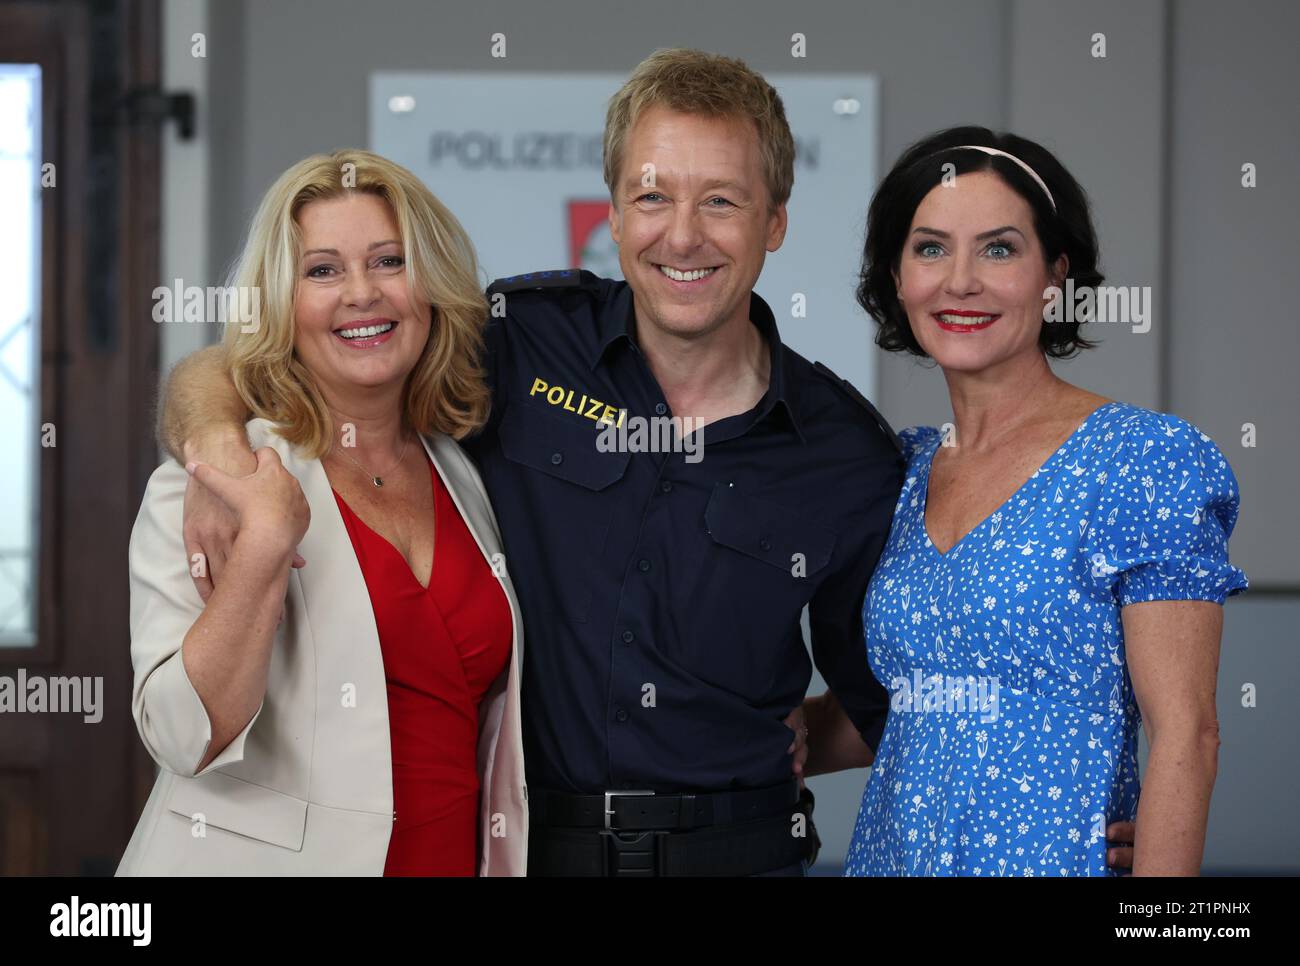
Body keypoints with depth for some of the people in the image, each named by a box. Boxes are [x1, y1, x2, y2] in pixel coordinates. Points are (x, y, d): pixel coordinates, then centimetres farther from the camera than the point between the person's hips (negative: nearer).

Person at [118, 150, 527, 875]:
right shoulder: (204, 489, -8)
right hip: (265, 856, -4)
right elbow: (185, 740, -19)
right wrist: (267, 542, -25)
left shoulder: (469, 481, 7)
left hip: (452, 861, 5)